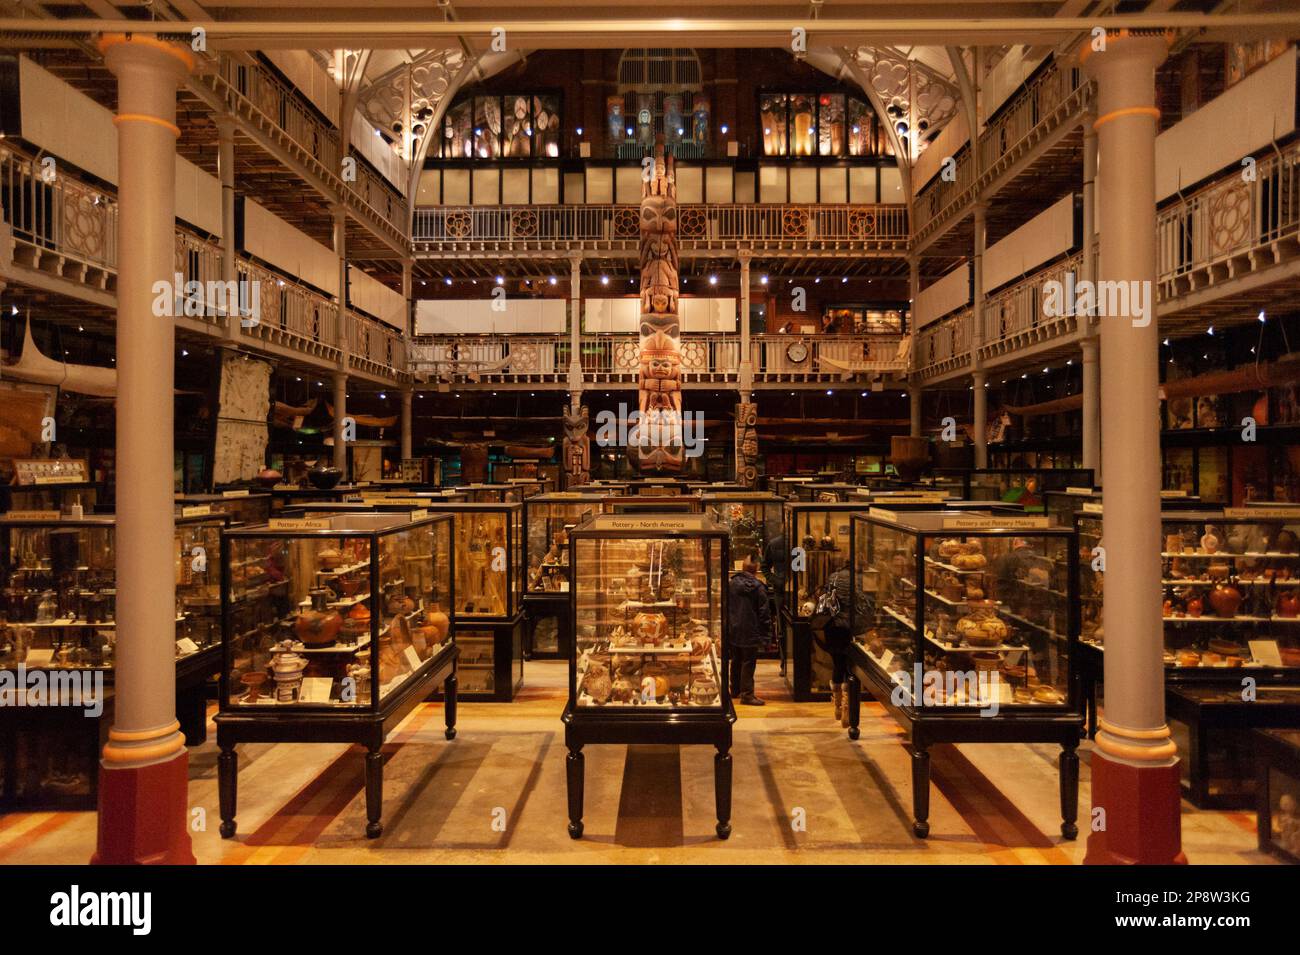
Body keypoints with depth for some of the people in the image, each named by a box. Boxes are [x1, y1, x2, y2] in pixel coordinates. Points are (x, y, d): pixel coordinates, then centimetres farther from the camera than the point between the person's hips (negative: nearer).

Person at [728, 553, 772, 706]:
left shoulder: (732, 584, 1)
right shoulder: (758, 587, -14)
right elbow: (764, 612, -12)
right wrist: (766, 634, -6)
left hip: (734, 631, 5)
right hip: (750, 632, -5)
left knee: (736, 661, 17)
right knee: (748, 663, 0)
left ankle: (735, 689, 28)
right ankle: (747, 694, 1)